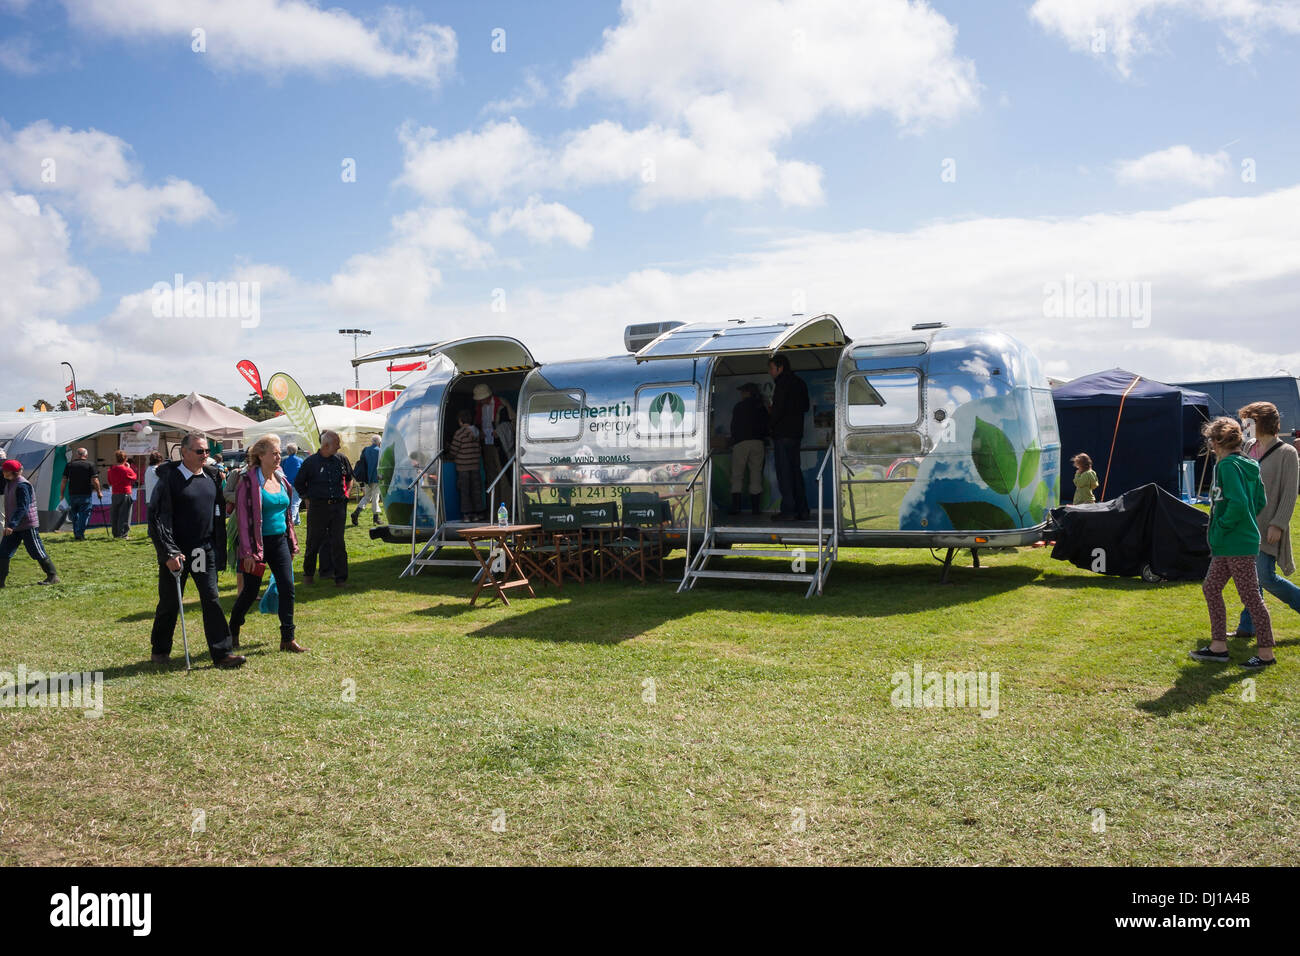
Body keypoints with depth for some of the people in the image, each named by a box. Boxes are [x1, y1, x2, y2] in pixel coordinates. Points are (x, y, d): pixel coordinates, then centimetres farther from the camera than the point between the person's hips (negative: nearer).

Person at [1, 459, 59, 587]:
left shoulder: (22, 485, -19)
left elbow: (22, 508, -25)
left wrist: (12, 524, -31)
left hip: (27, 526, -9)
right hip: (13, 526, 9)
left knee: (37, 552, -2)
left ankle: (53, 576, 8)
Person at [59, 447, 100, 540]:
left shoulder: (69, 465, 6)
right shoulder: (90, 465, -2)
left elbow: (64, 481, 5)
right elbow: (95, 481, -8)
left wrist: (61, 494, 13)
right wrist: (98, 491, 4)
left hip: (72, 494, 3)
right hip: (85, 494, -3)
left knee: (75, 515, 14)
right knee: (84, 514, 0)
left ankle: (76, 535, 14)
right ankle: (80, 534, -9)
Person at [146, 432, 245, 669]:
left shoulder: (212, 477, 7)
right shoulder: (169, 479, -9)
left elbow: (219, 514, 14)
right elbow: (157, 518, -12)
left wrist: (219, 550, 11)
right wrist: (169, 553, -18)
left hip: (205, 551, 4)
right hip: (176, 552, -4)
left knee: (212, 600, 0)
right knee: (169, 603, 9)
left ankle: (222, 653, -1)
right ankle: (160, 650, 28)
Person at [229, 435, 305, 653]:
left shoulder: (281, 479, 9)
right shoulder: (249, 481, -12)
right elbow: (243, 516, -14)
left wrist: (291, 544, 16)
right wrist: (248, 552, -17)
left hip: (279, 541, 6)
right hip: (258, 543, -6)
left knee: (287, 588, -1)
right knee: (250, 591, 5)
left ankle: (288, 638, 5)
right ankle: (232, 632, 28)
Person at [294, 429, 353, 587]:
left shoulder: (342, 459, 5)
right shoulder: (311, 462, -2)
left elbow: (349, 477, 23)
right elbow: (298, 483, 11)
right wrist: (308, 498, 9)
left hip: (338, 507, 2)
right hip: (318, 507, -2)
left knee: (338, 543, -1)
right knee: (314, 542, 7)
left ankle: (340, 578, 3)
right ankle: (308, 573, 25)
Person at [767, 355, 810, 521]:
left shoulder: (782, 383, -10)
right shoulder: (799, 382, 18)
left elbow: (778, 408, -17)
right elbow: (805, 406, 23)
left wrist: (772, 422, -2)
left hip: (783, 433, -9)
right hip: (797, 432, 9)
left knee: (784, 471, -8)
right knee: (795, 470, 12)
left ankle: (788, 510, -11)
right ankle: (802, 510, 11)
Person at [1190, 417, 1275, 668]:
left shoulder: (1229, 465, -17)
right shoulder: (1246, 465, 13)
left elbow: (1238, 503, -28)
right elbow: (1260, 502, 18)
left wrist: (1222, 527, -15)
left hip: (1238, 545, -11)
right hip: (1226, 546, 11)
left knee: (1251, 597, -2)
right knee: (1211, 588, 14)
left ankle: (1265, 653, 7)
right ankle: (1218, 647, 20)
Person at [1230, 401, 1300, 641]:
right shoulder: (1250, 449, 12)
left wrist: (1278, 525, -18)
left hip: (1268, 526, -7)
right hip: (1247, 522, 7)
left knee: (1266, 577, -10)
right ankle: (1248, 626, 14)